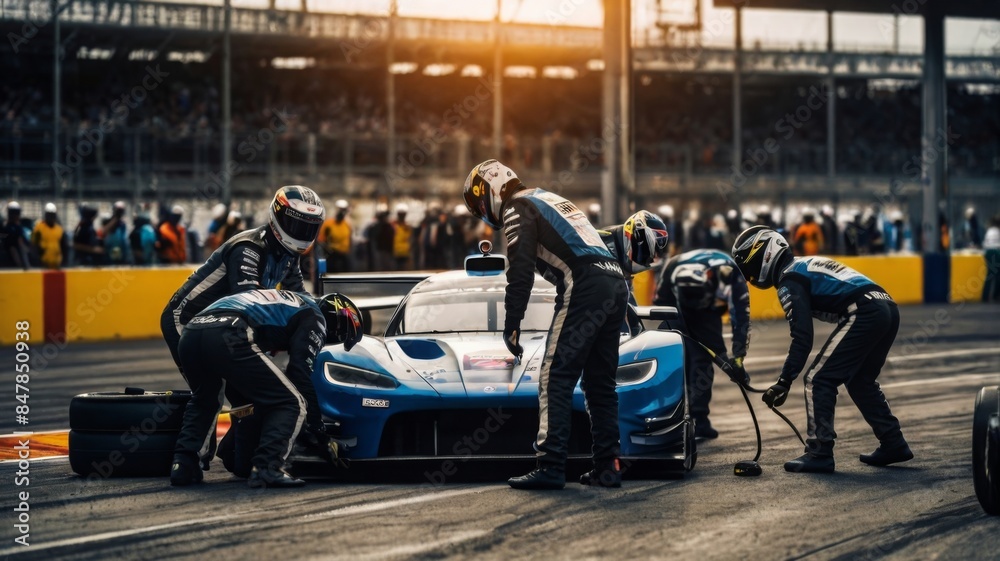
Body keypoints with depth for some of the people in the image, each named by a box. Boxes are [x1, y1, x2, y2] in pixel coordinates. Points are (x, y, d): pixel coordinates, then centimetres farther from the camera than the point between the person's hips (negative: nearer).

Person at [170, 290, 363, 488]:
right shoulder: (314, 318, 16)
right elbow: (301, 377, 5)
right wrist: (321, 436, 10)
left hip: (190, 334, 8)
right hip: (229, 337, -8)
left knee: (203, 401, 35)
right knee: (292, 404, 3)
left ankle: (183, 464, 17)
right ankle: (267, 468, -13)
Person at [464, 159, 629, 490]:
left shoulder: (517, 210, 4)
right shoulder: (552, 200, 31)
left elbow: (521, 272, -8)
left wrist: (511, 326, -5)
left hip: (585, 286, -9)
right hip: (616, 281, 9)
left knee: (555, 379, -8)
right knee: (600, 384, 13)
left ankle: (551, 466, -15)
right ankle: (607, 467, 11)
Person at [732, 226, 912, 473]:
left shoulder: (789, 281, 0)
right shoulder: (808, 265, 27)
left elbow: (802, 337, -8)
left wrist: (784, 382, -7)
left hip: (863, 313, -9)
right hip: (888, 307, 9)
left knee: (818, 380, -4)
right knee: (859, 380, 25)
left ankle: (819, 453, -8)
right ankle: (894, 444, 25)